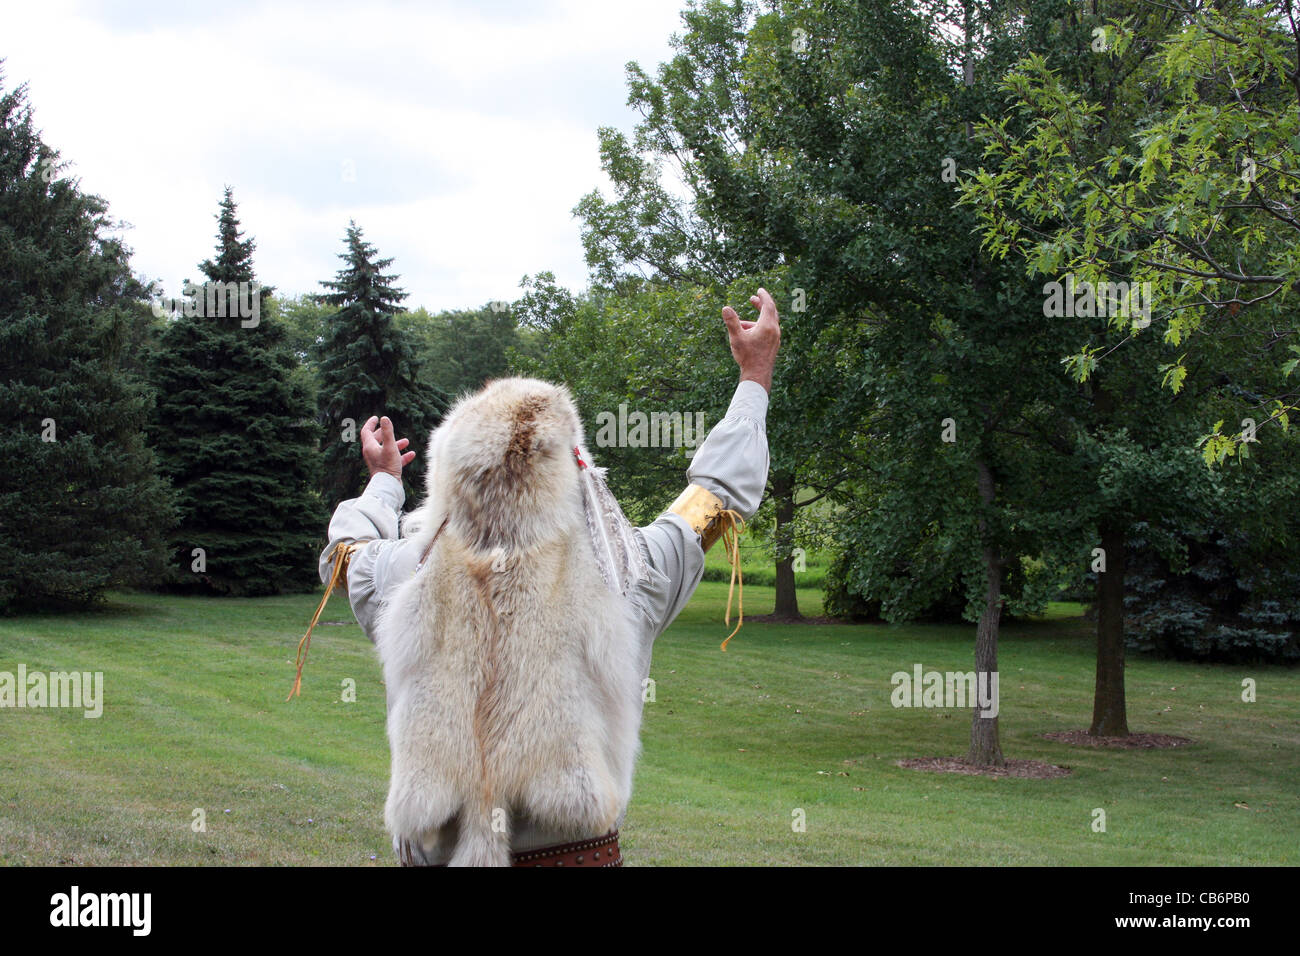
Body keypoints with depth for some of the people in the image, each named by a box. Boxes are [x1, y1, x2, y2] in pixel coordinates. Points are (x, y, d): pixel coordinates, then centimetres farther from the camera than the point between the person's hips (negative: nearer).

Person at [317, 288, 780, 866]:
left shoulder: (403, 583, -14)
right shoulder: (621, 581, -18)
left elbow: (343, 550, 11)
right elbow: (722, 493, -1)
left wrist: (383, 480, 32)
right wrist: (755, 376, 14)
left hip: (435, 853, 2)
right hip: (578, 853, -1)